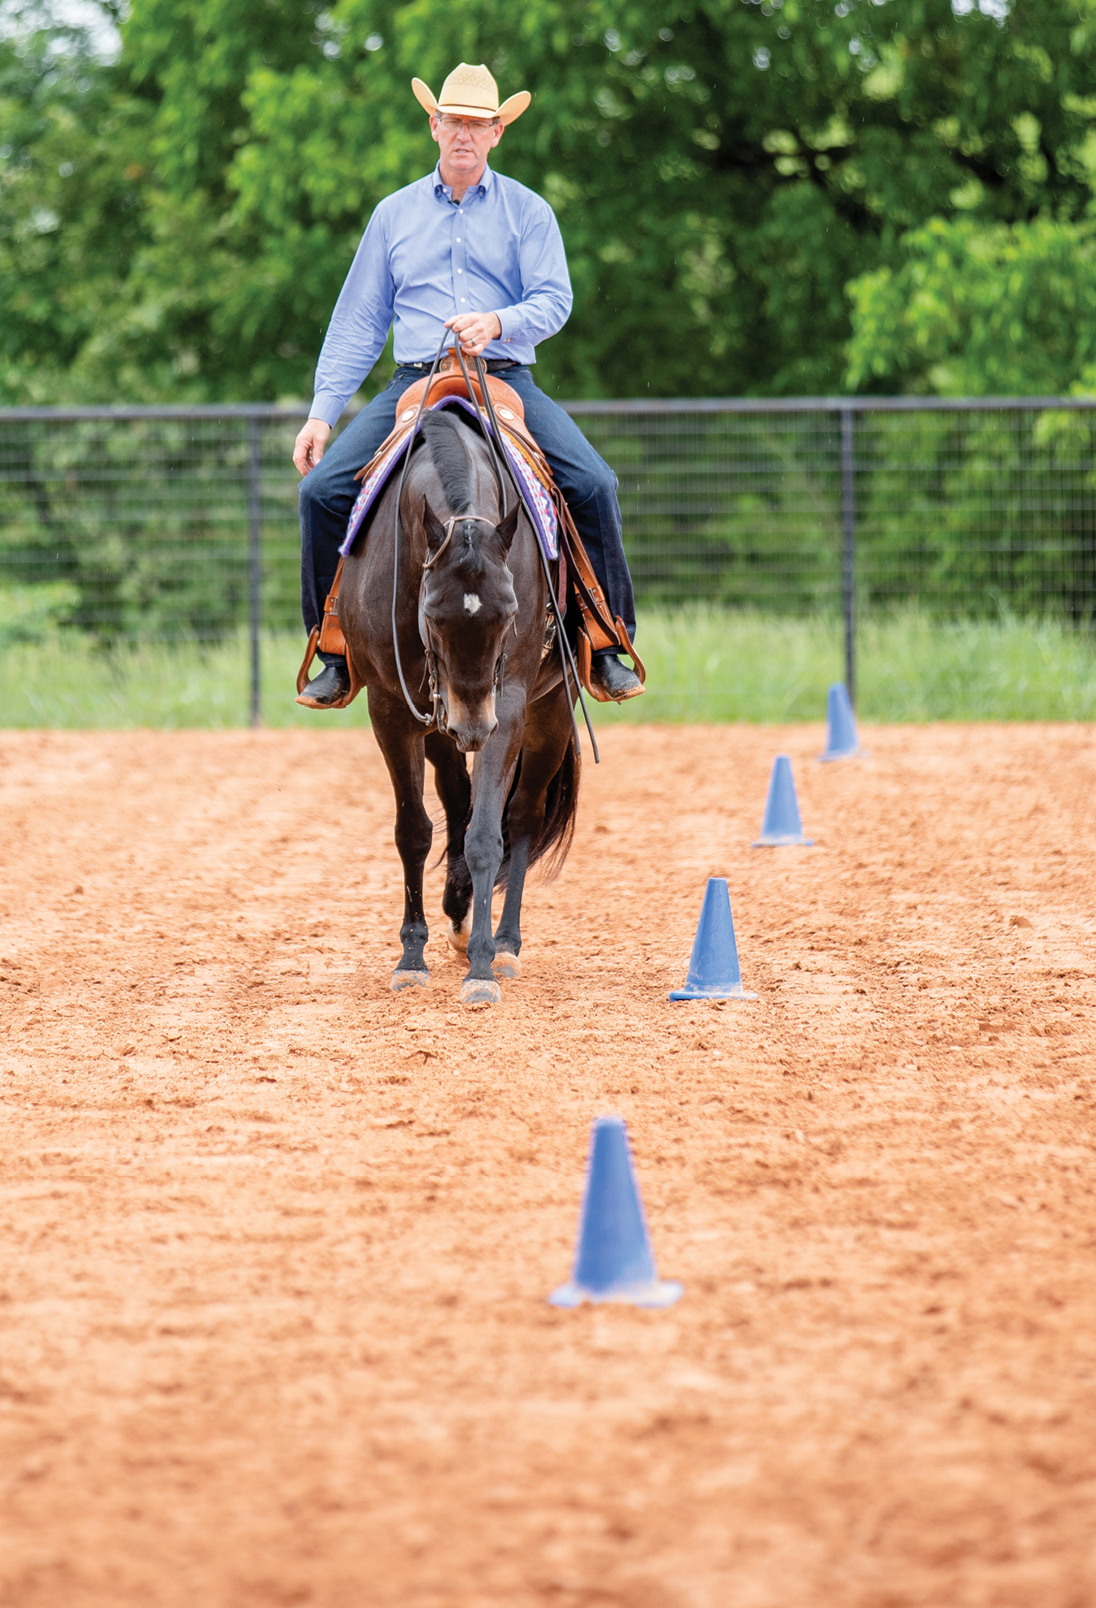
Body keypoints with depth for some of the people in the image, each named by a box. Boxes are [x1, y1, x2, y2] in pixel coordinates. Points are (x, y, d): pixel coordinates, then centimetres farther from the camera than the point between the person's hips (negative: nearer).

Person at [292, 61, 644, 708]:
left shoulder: (528, 213, 9)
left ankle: (607, 649, -12)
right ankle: (339, 655, -4)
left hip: (507, 382, -2)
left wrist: (498, 323, -26)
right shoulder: (394, 215, 15)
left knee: (593, 484, -24)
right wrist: (322, 412, 6)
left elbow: (553, 301, -4)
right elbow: (357, 322, 15)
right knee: (323, 489, -18)